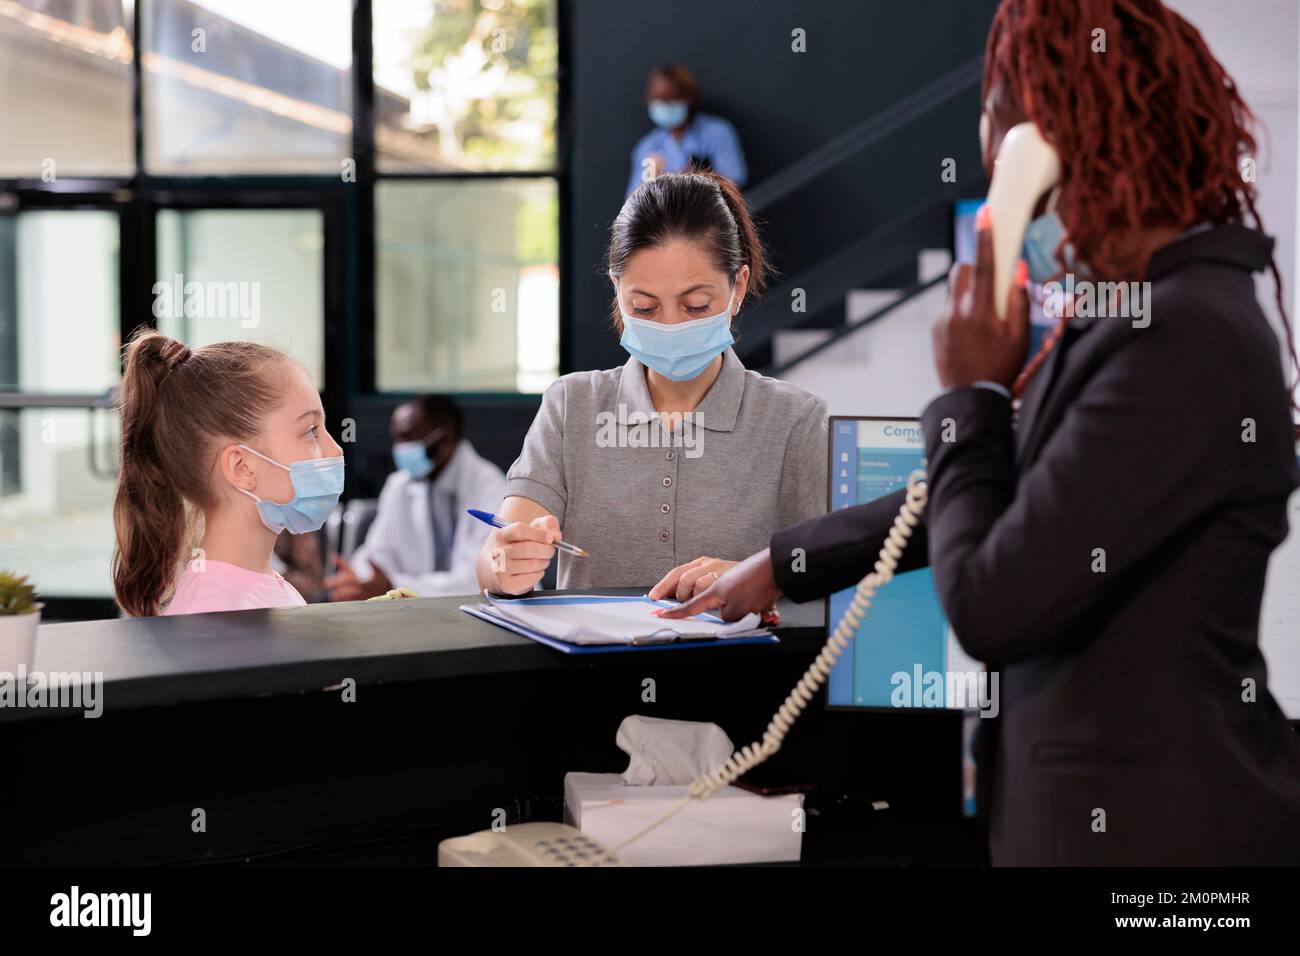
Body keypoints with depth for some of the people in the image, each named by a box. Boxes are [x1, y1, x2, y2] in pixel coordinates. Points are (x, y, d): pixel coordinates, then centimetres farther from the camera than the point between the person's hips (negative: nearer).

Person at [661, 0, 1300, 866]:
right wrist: (782, 564, 22)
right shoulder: (1138, 315, 5)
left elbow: (992, 605, -22)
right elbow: (995, 504, 17)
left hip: (1157, 821, -8)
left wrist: (973, 394, -8)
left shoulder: (1186, 338, -25)